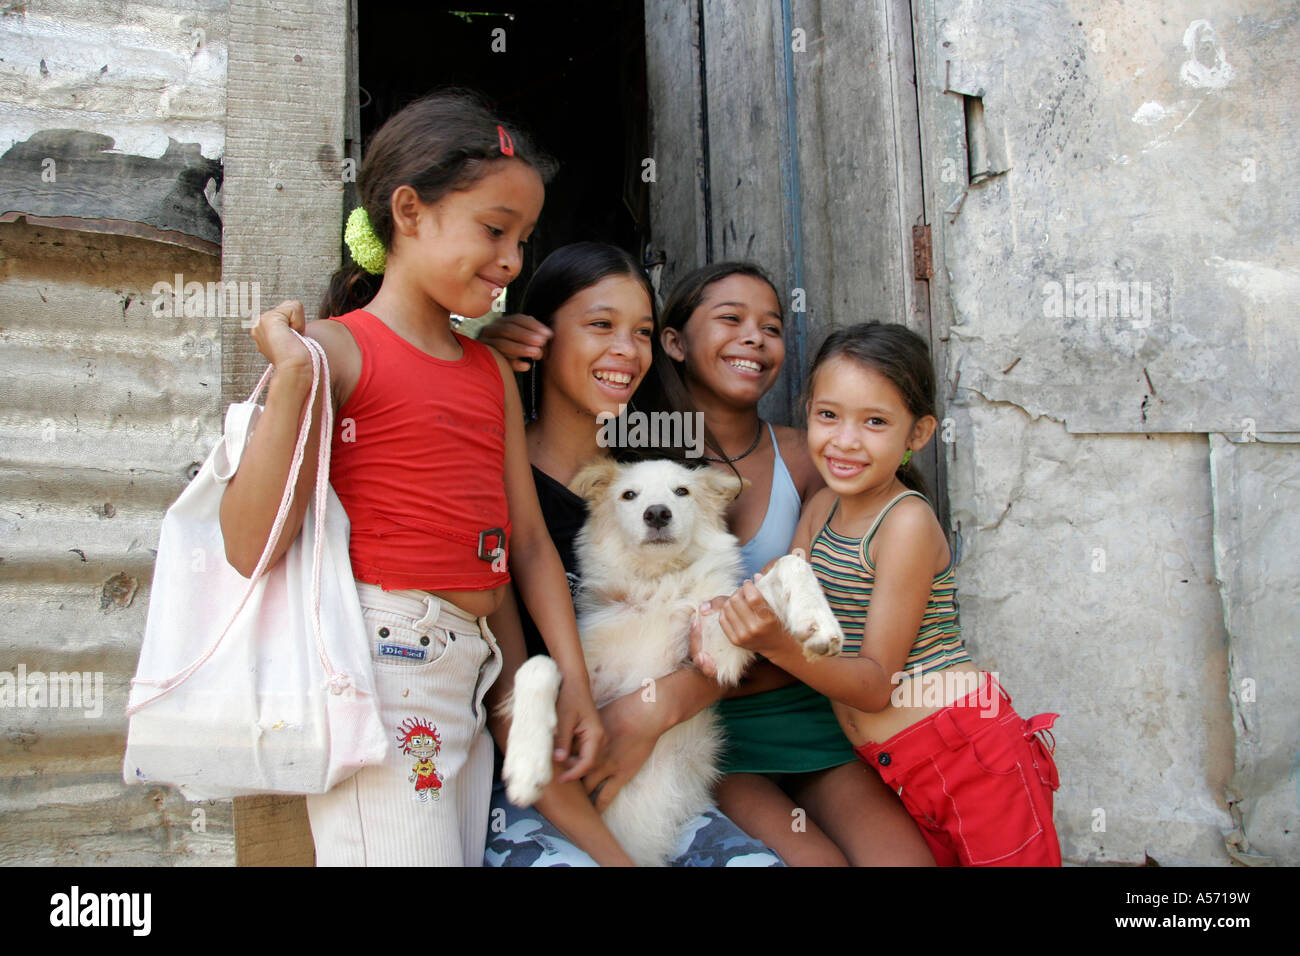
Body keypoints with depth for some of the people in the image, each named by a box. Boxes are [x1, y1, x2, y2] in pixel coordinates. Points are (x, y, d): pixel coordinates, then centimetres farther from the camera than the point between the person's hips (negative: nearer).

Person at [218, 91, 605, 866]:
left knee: (467, 848, 9)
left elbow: (530, 541, 14)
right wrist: (293, 379, -19)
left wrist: (575, 682, 10)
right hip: (382, 663, -7)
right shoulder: (338, 349, -6)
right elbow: (251, 547, -13)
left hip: (473, 672, 7)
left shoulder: (494, 373, 16)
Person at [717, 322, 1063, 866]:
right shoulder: (822, 507, 5)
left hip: (967, 750, -7)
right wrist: (727, 622, -18)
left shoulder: (907, 522, -16)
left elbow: (877, 685, -18)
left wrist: (782, 647, -32)